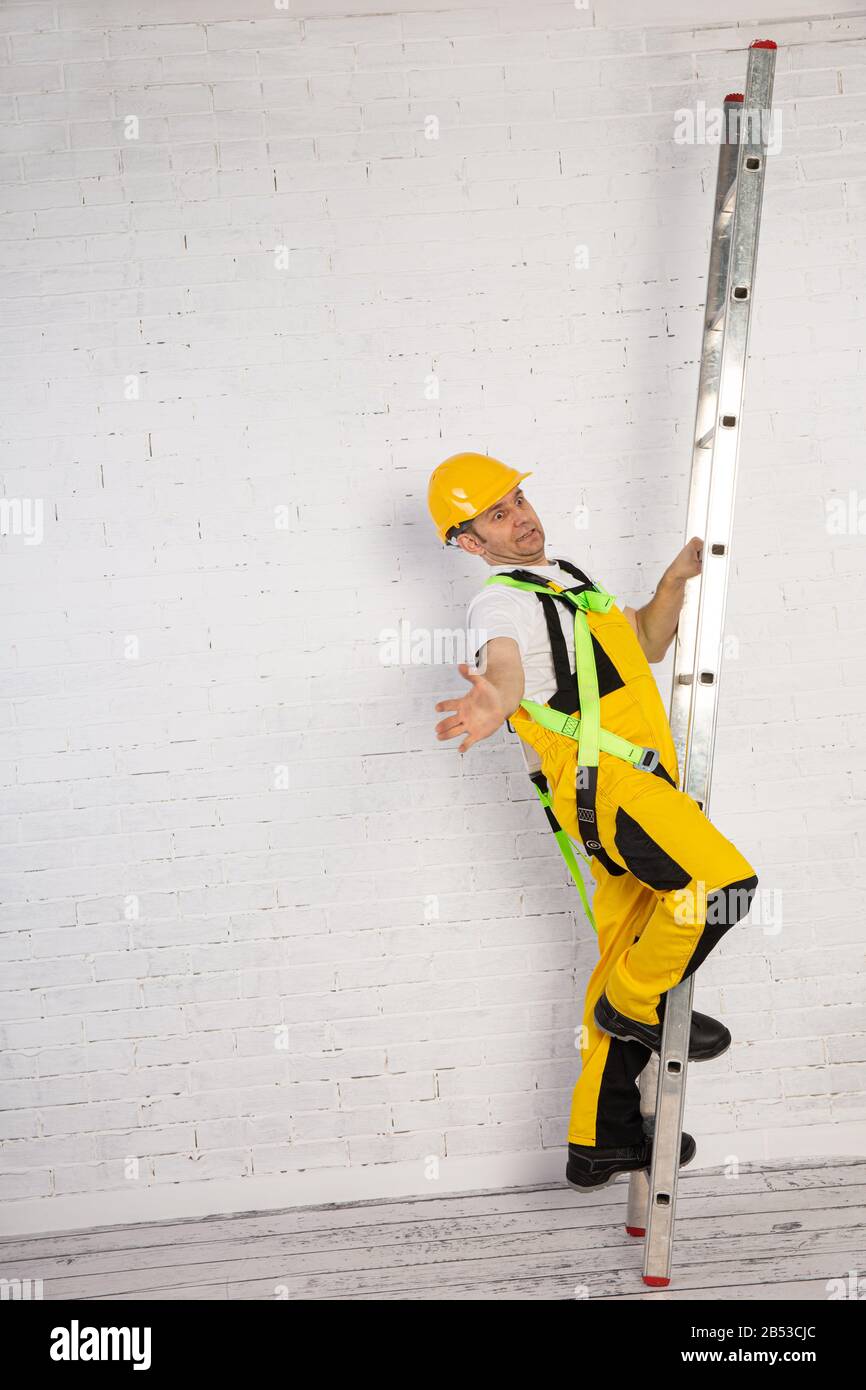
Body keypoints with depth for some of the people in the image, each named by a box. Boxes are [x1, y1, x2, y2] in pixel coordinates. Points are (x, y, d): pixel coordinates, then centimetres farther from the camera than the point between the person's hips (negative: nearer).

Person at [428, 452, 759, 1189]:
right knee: (724, 880, -28)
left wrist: (675, 581, 16)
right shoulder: (502, 602, -5)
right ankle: (639, 1004, -7)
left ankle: (600, 1140, 17)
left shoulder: (568, 582, 23)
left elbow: (648, 645, 34)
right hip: (597, 776, -9)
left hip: (641, 784, 9)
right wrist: (495, 701, -51)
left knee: (625, 960, 10)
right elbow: (506, 665, -28)